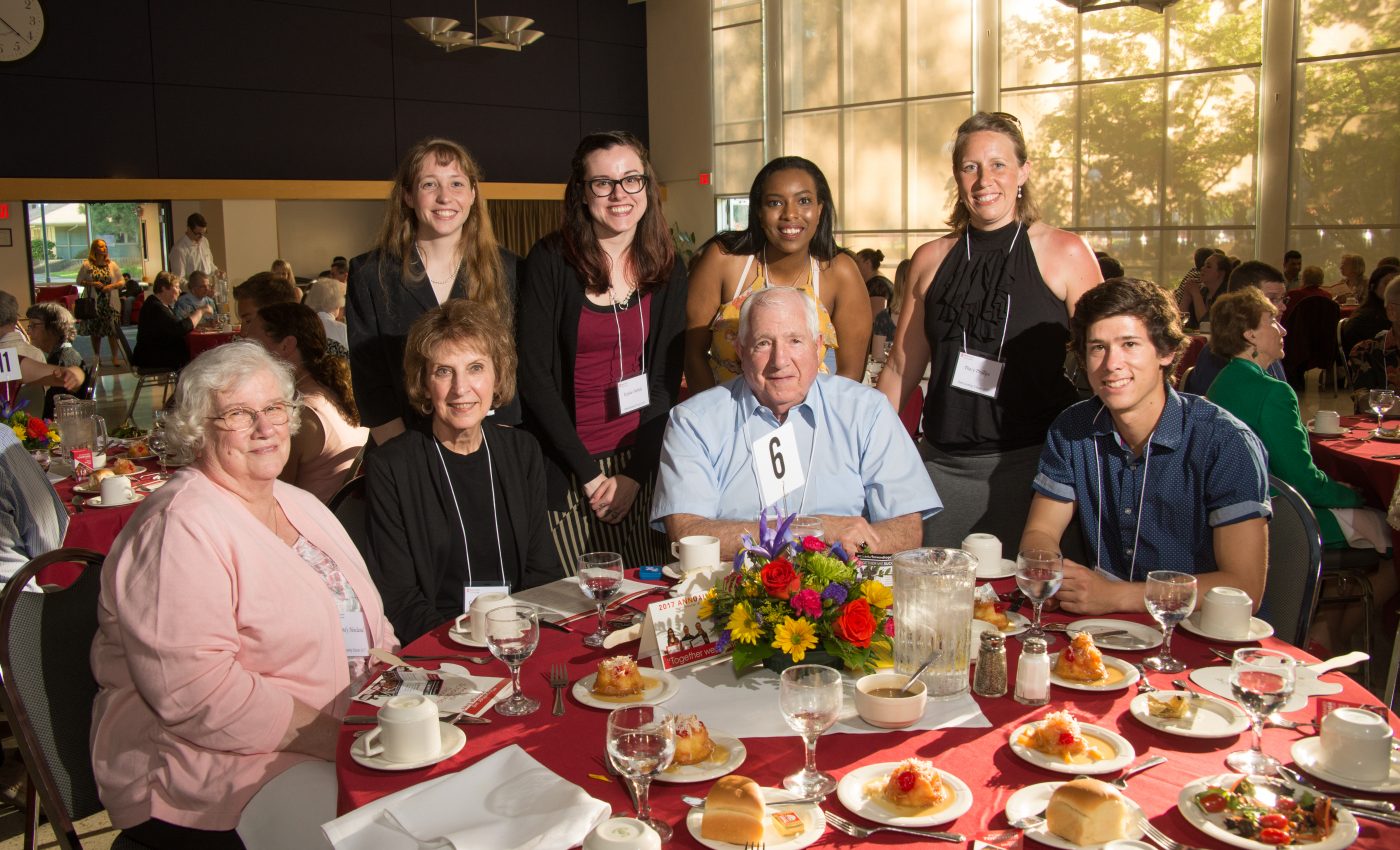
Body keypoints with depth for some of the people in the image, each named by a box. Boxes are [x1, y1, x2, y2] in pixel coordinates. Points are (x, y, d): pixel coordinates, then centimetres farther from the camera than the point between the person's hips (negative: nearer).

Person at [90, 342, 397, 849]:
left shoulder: (300, 505, 13)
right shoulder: (180, 529, -15)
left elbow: (369, 630, 19)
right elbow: (194, 693, -24)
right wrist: (336, 738, -21)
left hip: (348, 735, 8)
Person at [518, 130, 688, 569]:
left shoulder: (667, 269, 4)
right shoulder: (551, 260, -6)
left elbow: (667, 379, 3)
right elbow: (534, 373, -9)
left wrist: (634, 474, -6)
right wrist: (589, 472, -12)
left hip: (640, 465, 3)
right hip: (565, 469, -3)